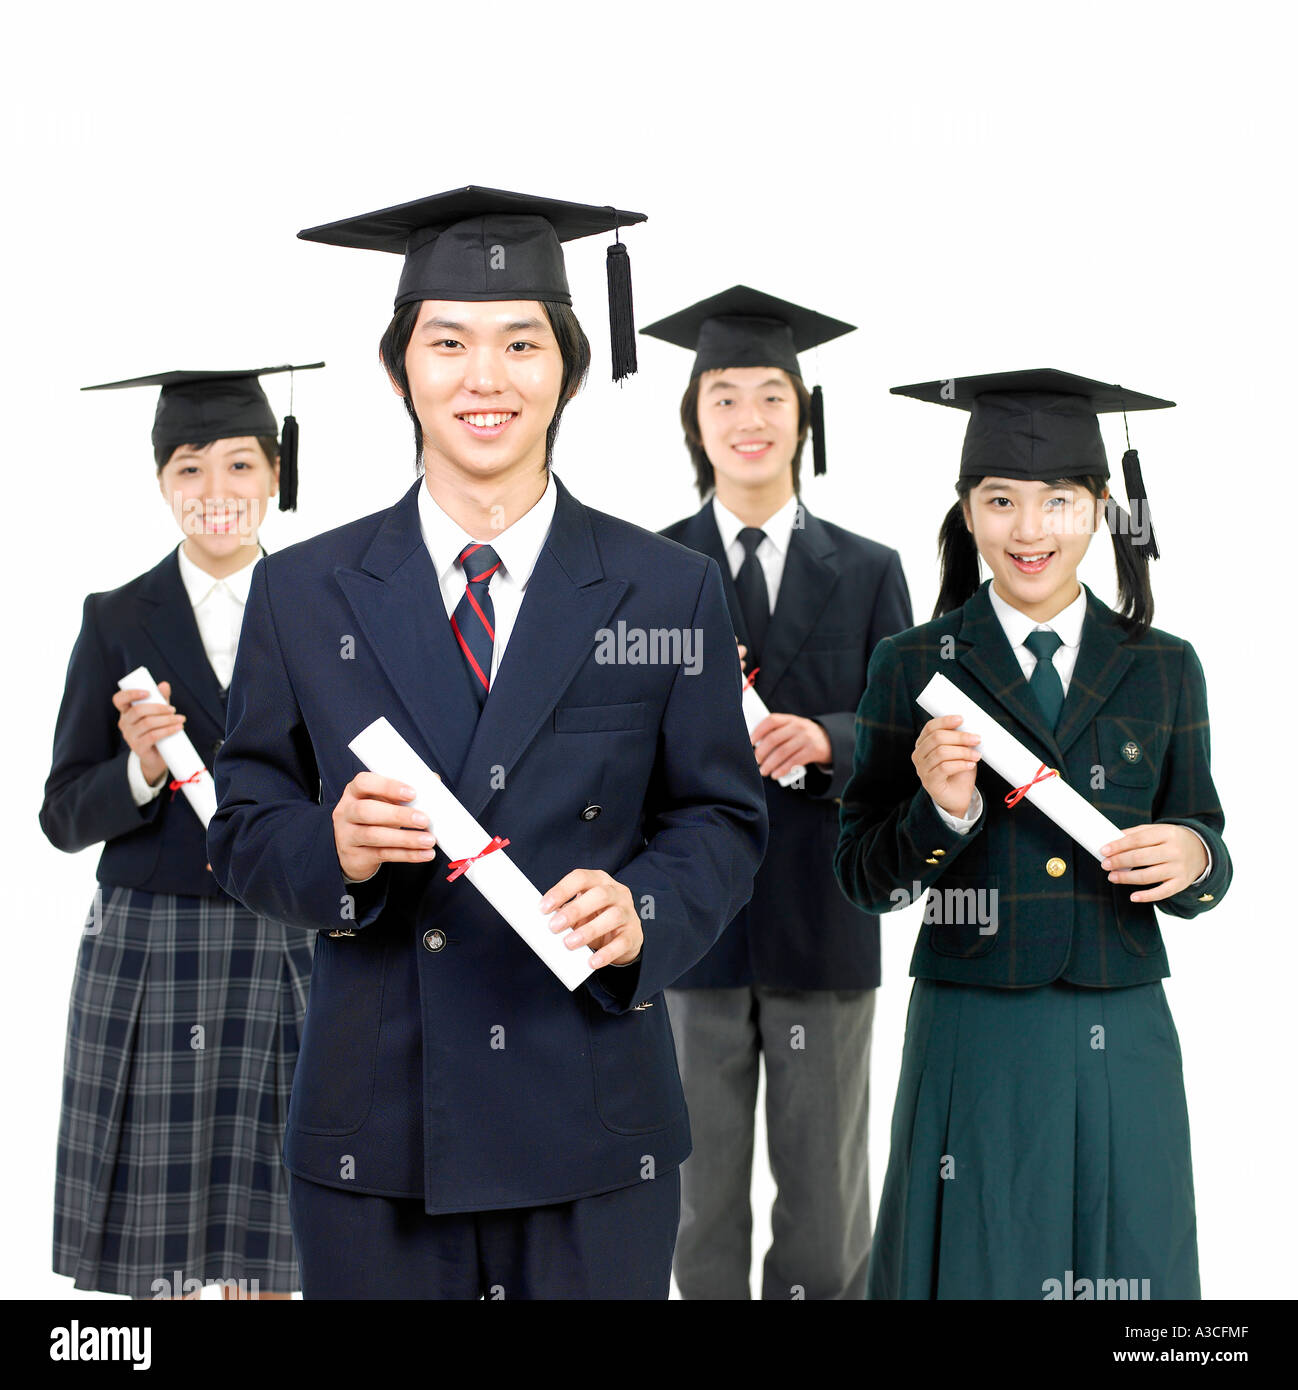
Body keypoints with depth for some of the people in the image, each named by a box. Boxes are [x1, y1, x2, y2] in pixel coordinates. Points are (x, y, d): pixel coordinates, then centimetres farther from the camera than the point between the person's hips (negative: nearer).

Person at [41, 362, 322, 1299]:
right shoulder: (118, 622, 5)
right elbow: (65, 817, 2)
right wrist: (140, 770, -15)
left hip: (290, 953, 1)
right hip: (152, 950, 0)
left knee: (271, 1252, 3)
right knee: (159, 1253, 2)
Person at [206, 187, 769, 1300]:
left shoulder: (670, 594, 2)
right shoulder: (303, 593, 4)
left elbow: (722, 820, 4)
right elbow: (245, 825, 6)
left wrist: (644, 914, -16)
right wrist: (333, 850, -16)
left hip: (595, 1130, 0)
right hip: (374, 1126, 1)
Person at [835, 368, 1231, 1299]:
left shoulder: (1162, 670, 4)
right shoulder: (913, 668, -1)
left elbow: (1204, 853, 10)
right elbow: (866, 880, 1)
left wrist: (1192, 857, -12)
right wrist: (942, 809, -18)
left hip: (1123, 1046, 2)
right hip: (973, 1045, -2)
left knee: (1123, 1269, 9)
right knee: (975, 1264, 7)